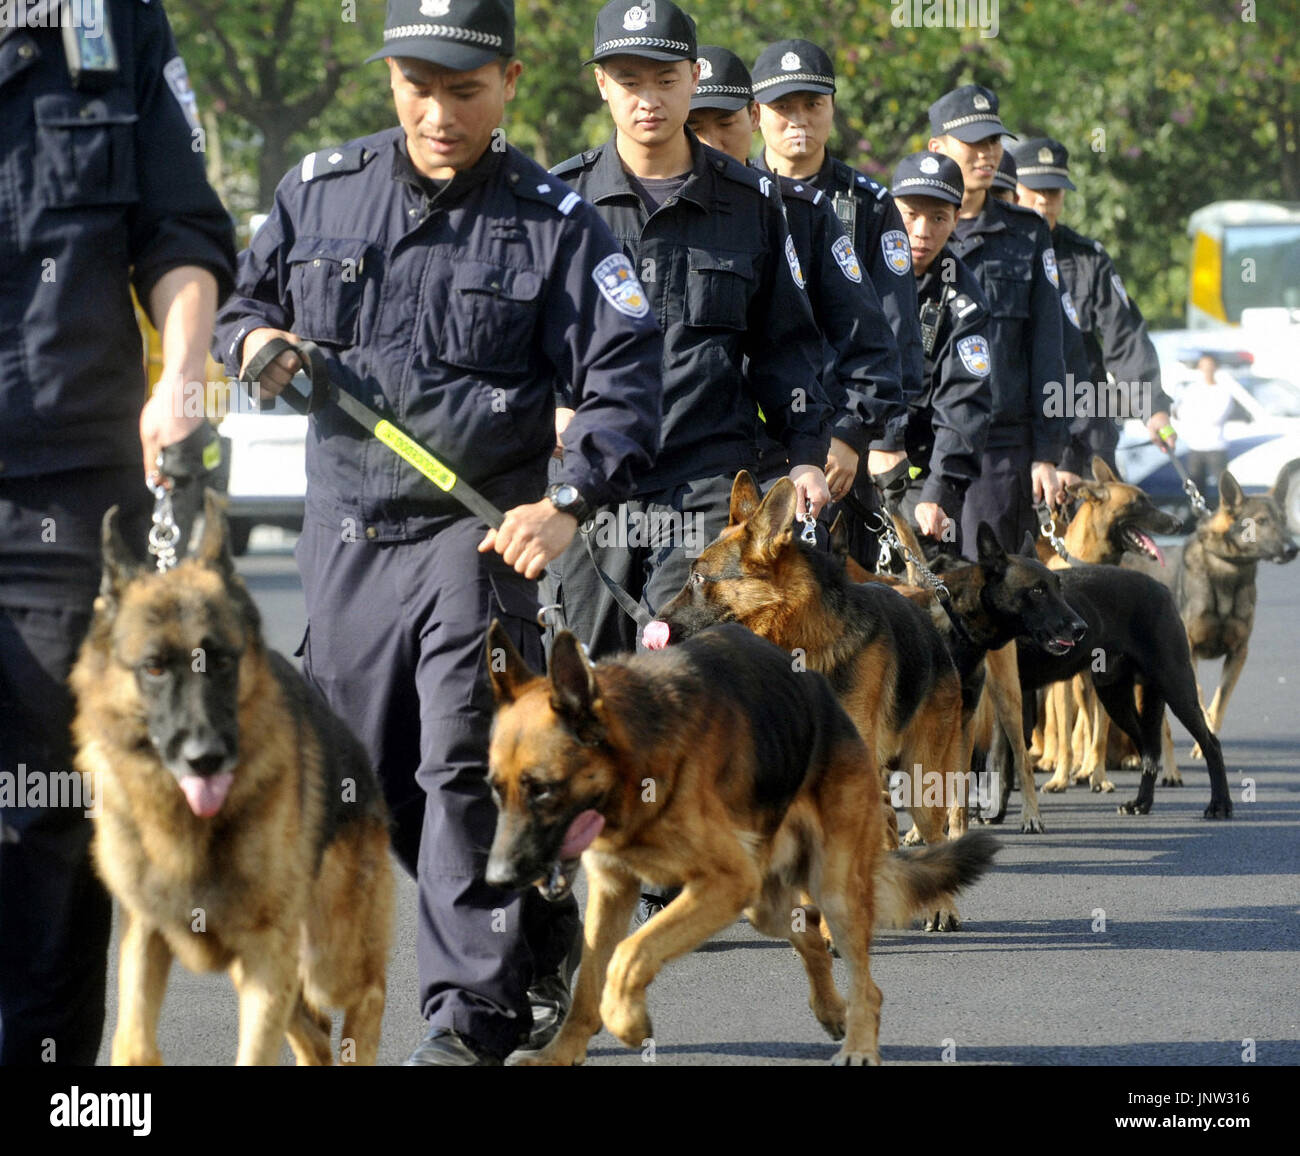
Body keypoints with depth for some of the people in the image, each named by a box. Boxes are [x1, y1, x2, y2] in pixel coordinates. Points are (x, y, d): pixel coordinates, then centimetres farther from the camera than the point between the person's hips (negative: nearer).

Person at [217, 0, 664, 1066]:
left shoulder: (554, 223, -5)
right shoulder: (319, 194, 6)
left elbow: (623, 386, -7)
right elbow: (244, 303, 22)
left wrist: (568, 505, -21)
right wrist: (255, 340, -2)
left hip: (479, 531, -5)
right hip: (345, 528, 5)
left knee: (466, 767, -13)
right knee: (373, 774, 11)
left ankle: (473, 1009, -8)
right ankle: (540, 938, 29)